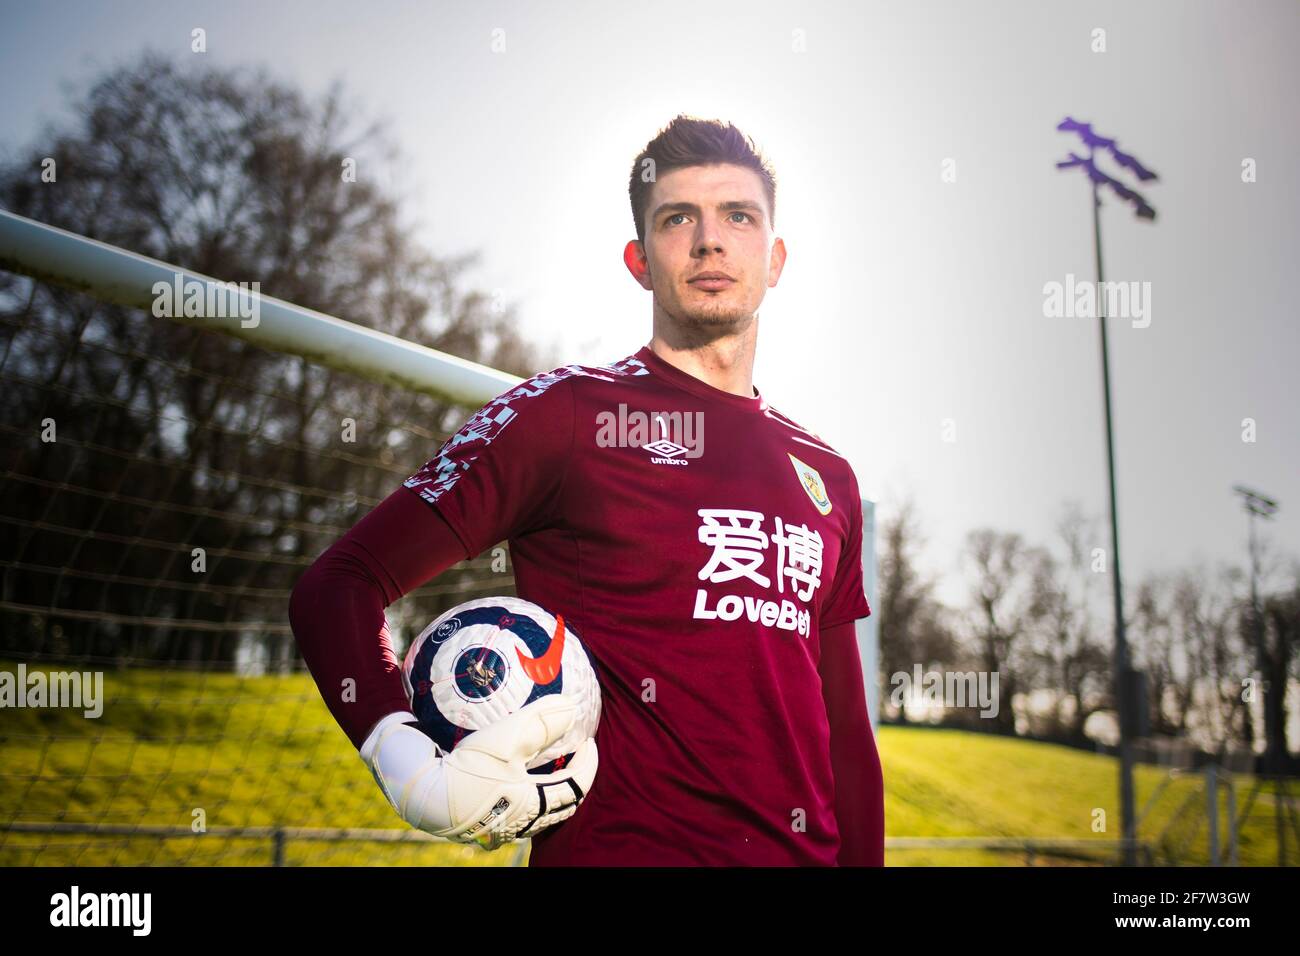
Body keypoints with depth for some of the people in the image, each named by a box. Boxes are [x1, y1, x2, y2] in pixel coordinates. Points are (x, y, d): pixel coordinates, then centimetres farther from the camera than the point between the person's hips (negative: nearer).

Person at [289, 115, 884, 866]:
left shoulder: (828, 477, 13)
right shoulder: (566, 411, -3)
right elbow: (337, 587, -6)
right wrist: (409, 762, -22)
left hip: (803, 851, 5)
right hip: (611, 846, -4)